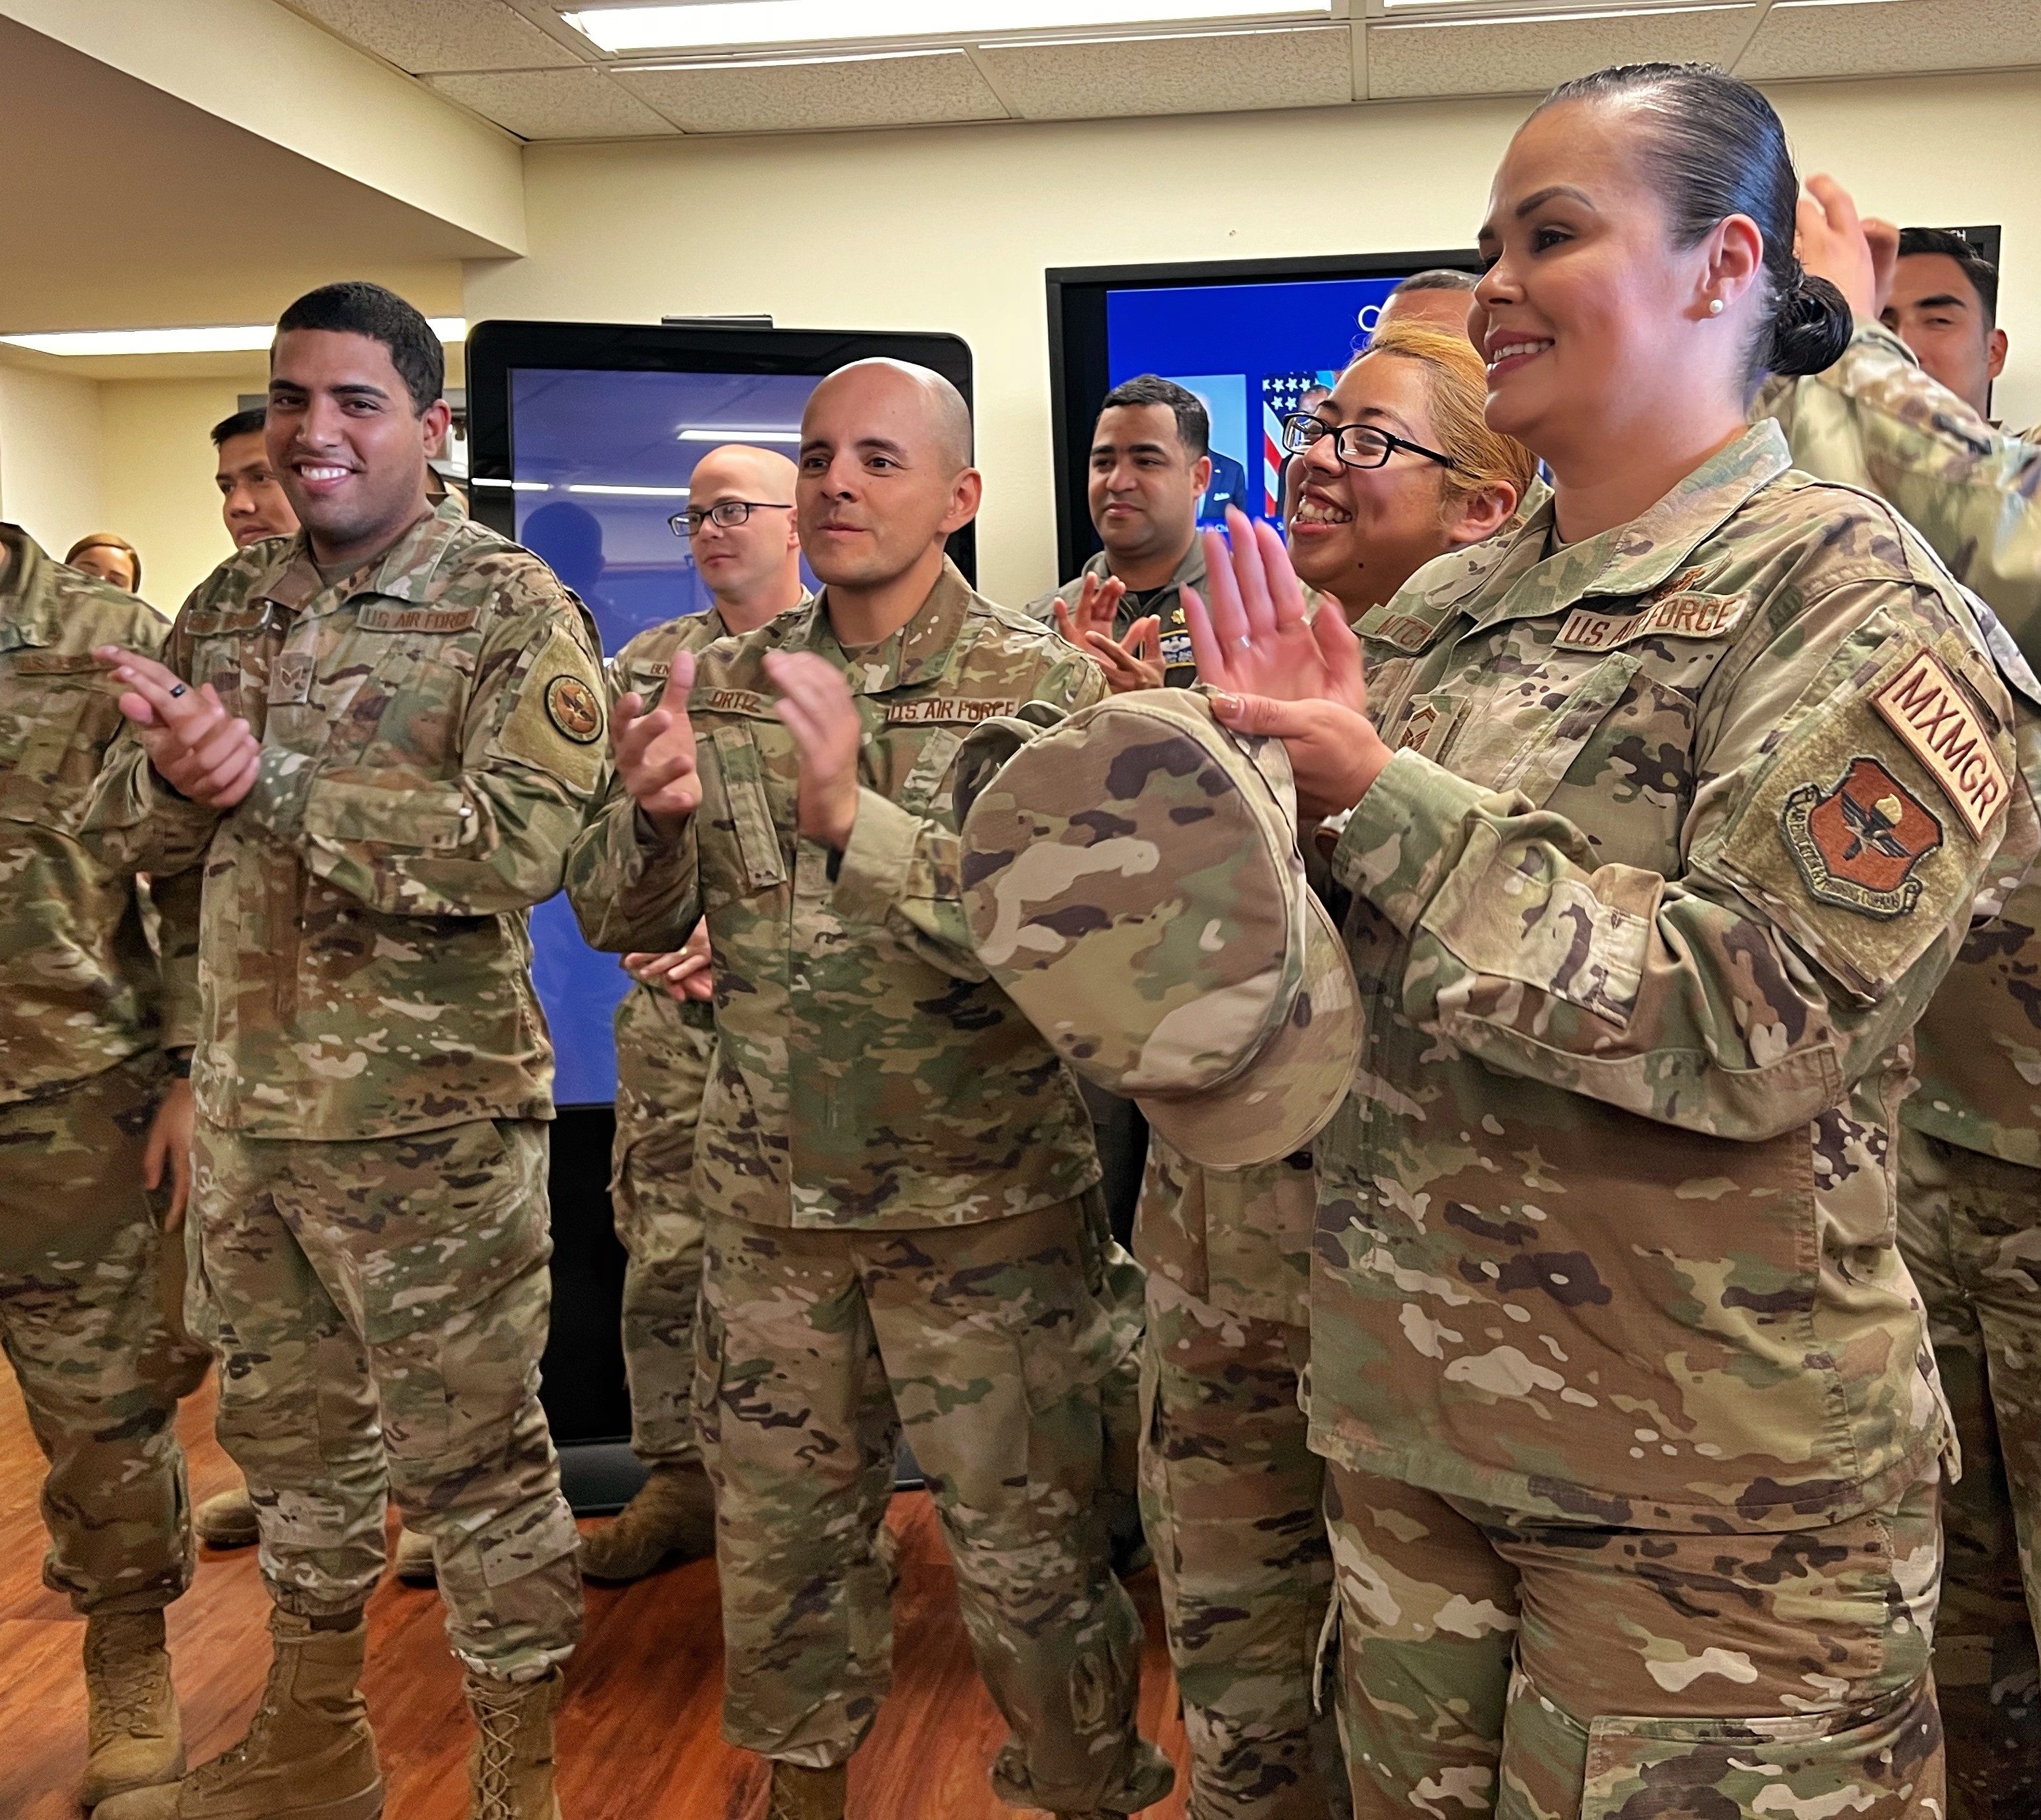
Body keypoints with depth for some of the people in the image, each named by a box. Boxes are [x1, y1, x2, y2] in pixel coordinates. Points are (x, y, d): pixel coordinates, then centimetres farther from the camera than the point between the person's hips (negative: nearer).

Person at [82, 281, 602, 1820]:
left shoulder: (512, 610, -10)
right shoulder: (230, 607, 9)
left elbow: (527, 839, -23)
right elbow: (122, 826, 8)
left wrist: (270, 776, -26)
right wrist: (174, 777, -16)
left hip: (432, 1125, -6)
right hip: (245, 1112, 7)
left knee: (473, 1460, 4)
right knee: (292, 1433, 20)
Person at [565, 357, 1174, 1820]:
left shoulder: (1045, 688, -9)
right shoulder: (727, 684, 4)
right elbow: (620, 920, 3)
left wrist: (857, 819, -35)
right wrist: (655, 814, -20)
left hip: (988, 1204, -4)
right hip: (769, 1198, 4)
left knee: (1028, 1557, 7)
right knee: (780, 1535, 18)